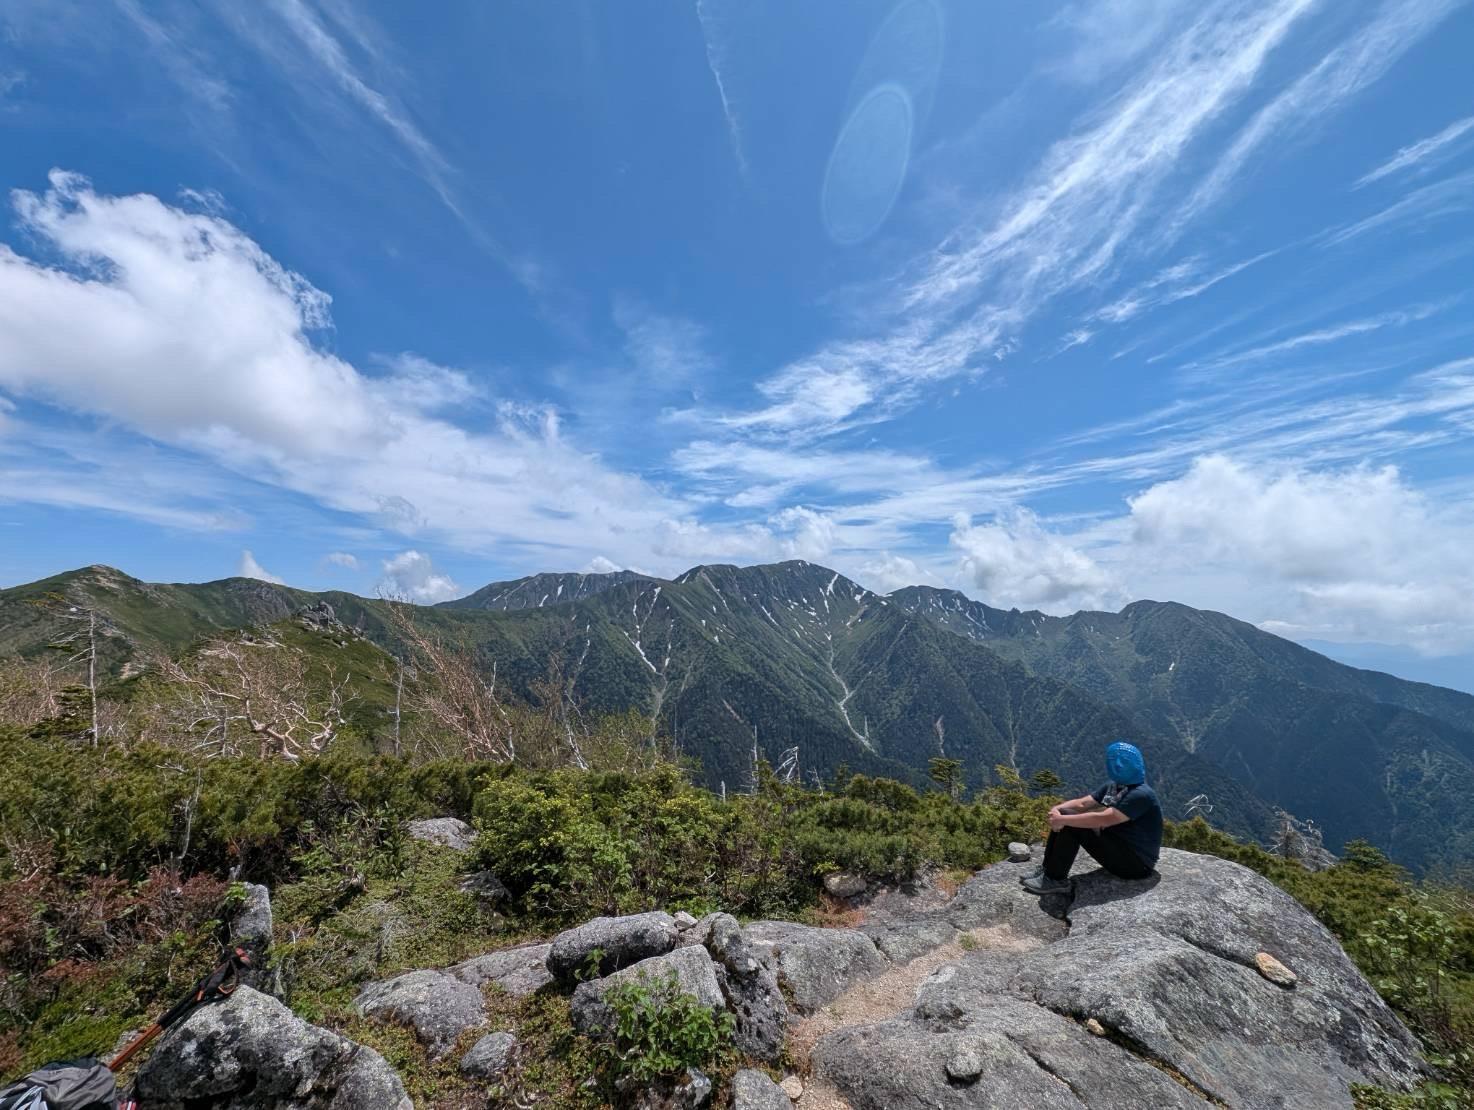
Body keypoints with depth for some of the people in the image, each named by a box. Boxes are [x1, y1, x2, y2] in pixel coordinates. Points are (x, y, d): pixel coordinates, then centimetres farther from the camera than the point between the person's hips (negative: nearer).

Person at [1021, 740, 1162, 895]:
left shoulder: (1141, 795, -23)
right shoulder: (1113, 786, 6)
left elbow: (1103, 820, -32)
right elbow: (1082, 803, 6)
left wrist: (1062, 819, -28)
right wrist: (1057, 809, -14)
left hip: (1136, 864, -9)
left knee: (1070, 824, -23)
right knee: (1064, 815, -3)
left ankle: (1056, 880, -10)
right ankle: (1047, 870, 2)